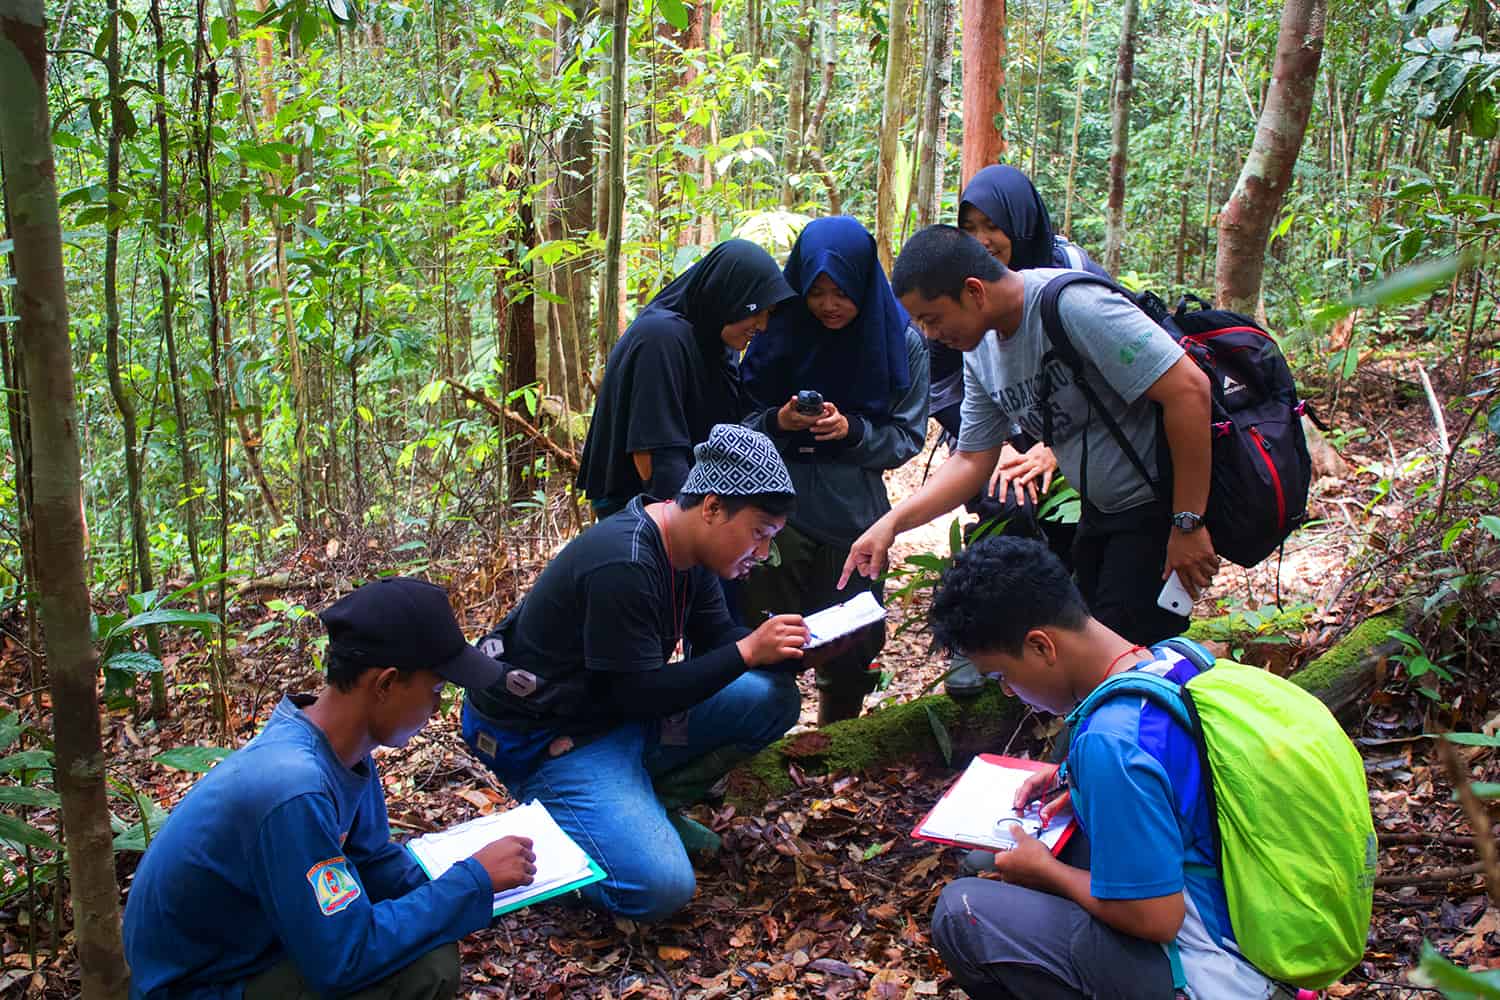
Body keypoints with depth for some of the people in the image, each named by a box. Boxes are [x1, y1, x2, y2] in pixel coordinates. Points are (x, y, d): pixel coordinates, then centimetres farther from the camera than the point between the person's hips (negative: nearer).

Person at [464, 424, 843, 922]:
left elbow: (715, 639, 8)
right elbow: (640, 696, -25)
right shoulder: (623, 564, -29)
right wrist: (749, 651, -24)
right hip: (548, 737, -9)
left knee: (773, 696, -4)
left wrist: (797, 653, -9)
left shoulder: (687, 547, -1)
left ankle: (652, 804, 5)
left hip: (621, 709, 9)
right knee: (661, 887, -24)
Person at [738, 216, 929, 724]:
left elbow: (906, 438, 0)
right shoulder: (781, 332, -2)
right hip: (779, 508, 0)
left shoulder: (901, 343, -2)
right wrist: (777, 422, -19)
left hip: (855, 516, 1)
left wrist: (852, 431, -18)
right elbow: (739, 425, 2)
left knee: (851, 649, 9)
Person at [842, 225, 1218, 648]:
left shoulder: (1073, 304, -26)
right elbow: (971, 459, 8)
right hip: (1101, 512, 9)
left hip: (1162, 504, -8)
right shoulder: (981, 353, 1)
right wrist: (892, 522, -6)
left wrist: (1188, 524, -24)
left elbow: (1189, 390, -28)